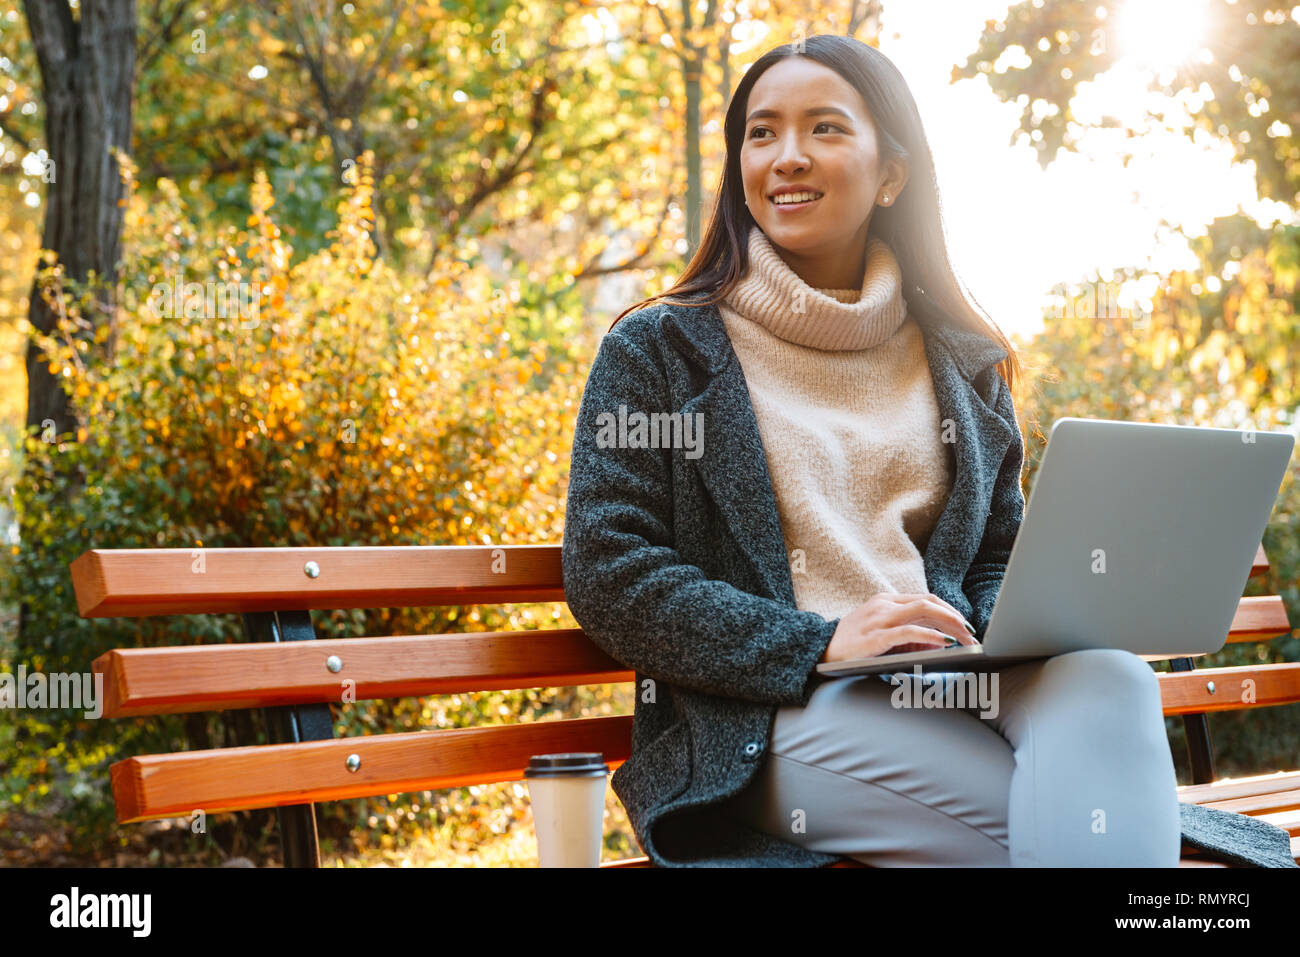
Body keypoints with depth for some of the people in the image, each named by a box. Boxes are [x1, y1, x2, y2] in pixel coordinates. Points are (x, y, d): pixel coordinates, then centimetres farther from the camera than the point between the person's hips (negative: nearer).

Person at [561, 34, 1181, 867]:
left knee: (1110, 676, -32)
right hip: (766, 720, -5)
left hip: (948, 692, 5)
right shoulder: (659, 351, 8)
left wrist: (999, 635, -4)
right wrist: (819, 644, -14)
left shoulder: (961, 366, 20)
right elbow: (606, 575, -1)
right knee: (1064, 821, -34)